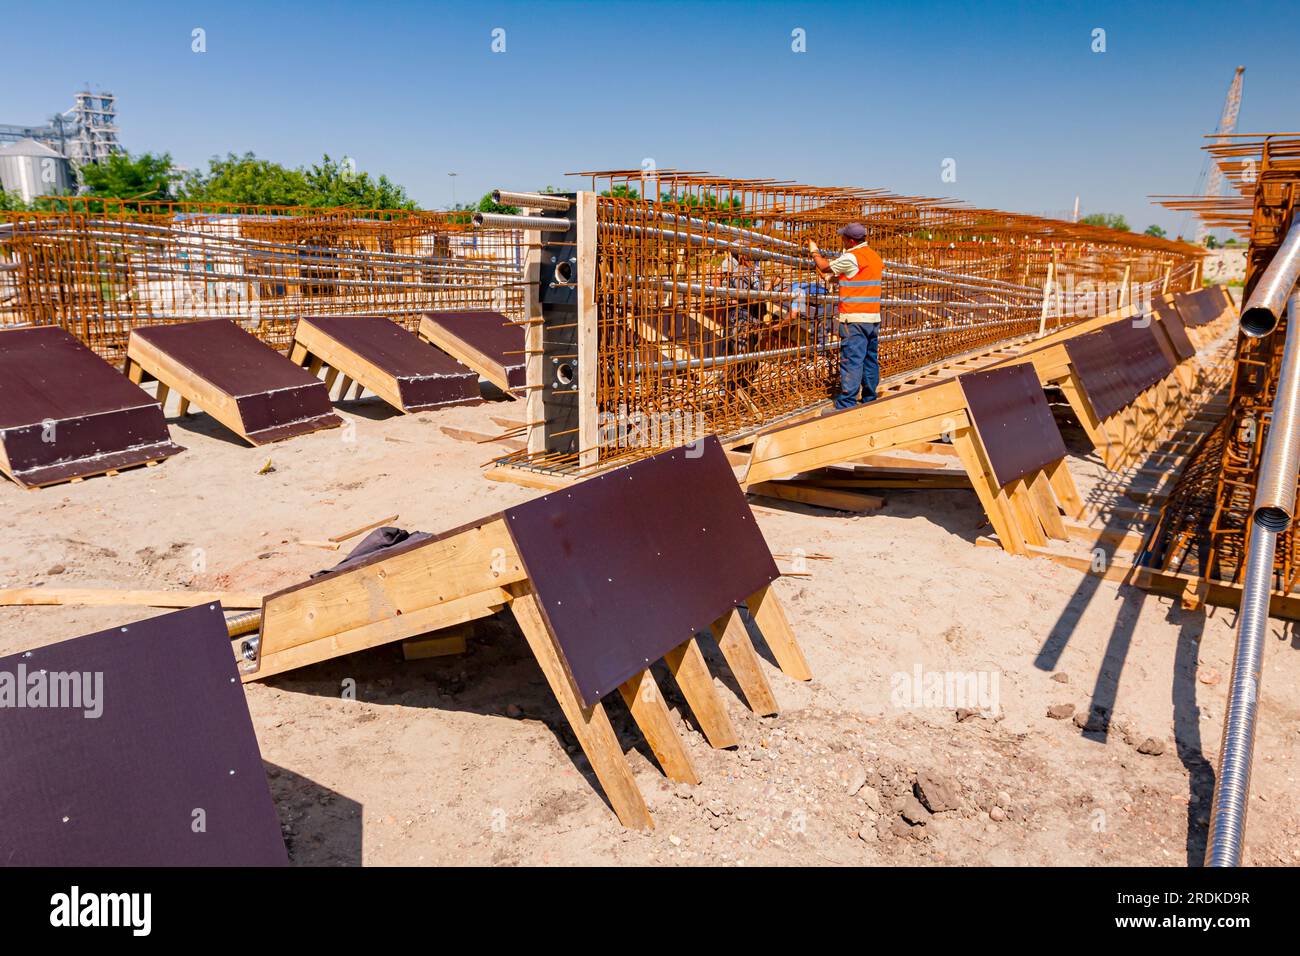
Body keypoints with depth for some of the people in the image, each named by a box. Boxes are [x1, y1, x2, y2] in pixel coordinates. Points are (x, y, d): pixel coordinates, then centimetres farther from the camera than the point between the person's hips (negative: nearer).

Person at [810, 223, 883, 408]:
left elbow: (824, 266, 3)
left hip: (854, 318, -8)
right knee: (871, 359, 11)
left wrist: (814, 250, 20)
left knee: (851, 361, -9)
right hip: (874, 317, 8)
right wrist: (830, 277, 25)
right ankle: (869, 400, 18)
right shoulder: (874, 256, 15)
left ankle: (846, 405, -9)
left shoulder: (851, 257, -11)